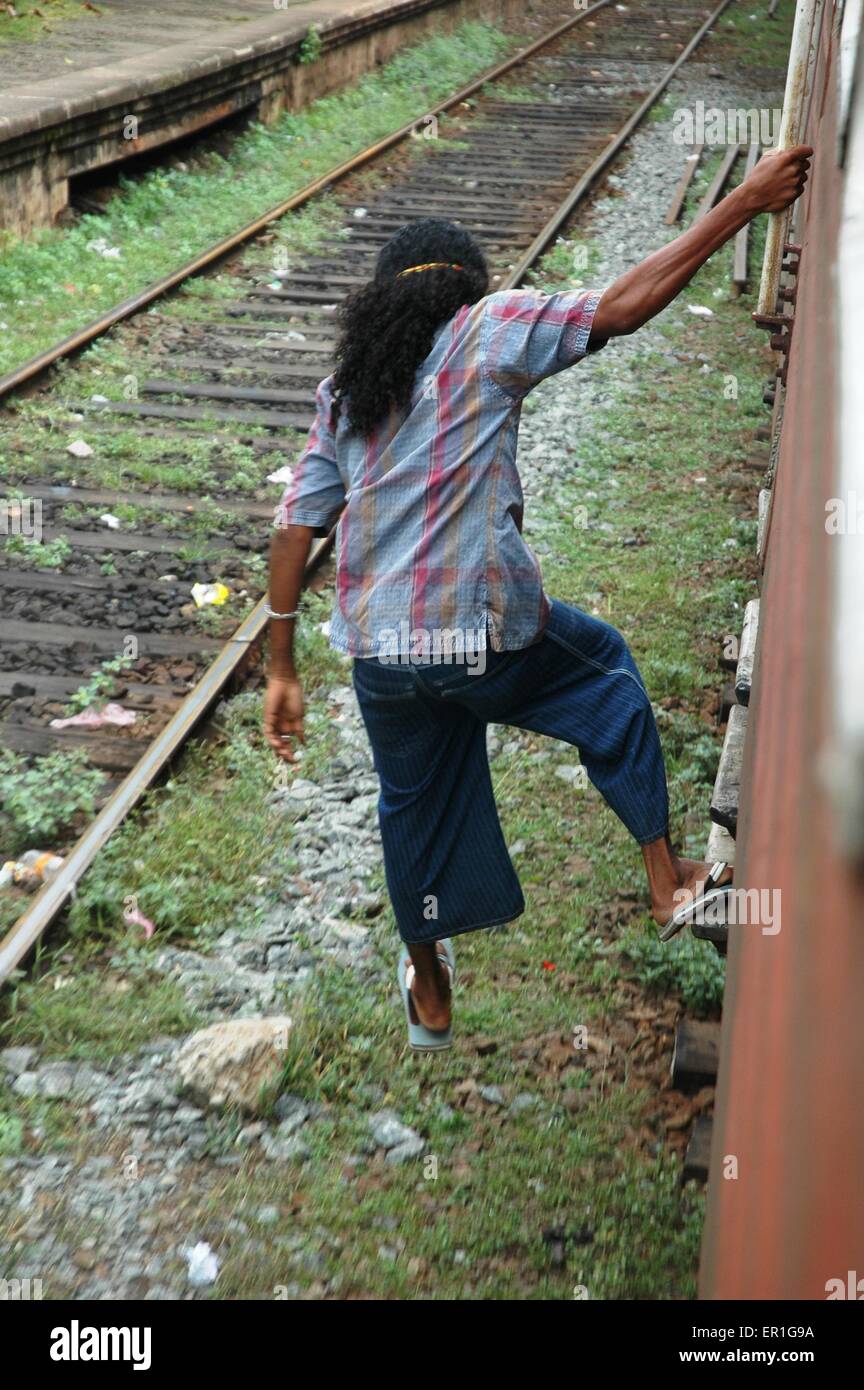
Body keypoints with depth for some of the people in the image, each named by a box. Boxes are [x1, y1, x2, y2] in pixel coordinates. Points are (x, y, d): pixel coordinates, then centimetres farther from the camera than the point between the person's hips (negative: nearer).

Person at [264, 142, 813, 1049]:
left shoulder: (341, 393, 11)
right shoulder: (489, 332, -2)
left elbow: (294, 532, 7)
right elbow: (624, 306, -10)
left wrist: (281, 672, 11)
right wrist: (742, 203, -6)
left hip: (380, 656, 4)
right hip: (485, 639, -4)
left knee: (415, 803, 23)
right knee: (608, 675, 25)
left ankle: (428, 992, 41)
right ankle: (668, 884, 26)